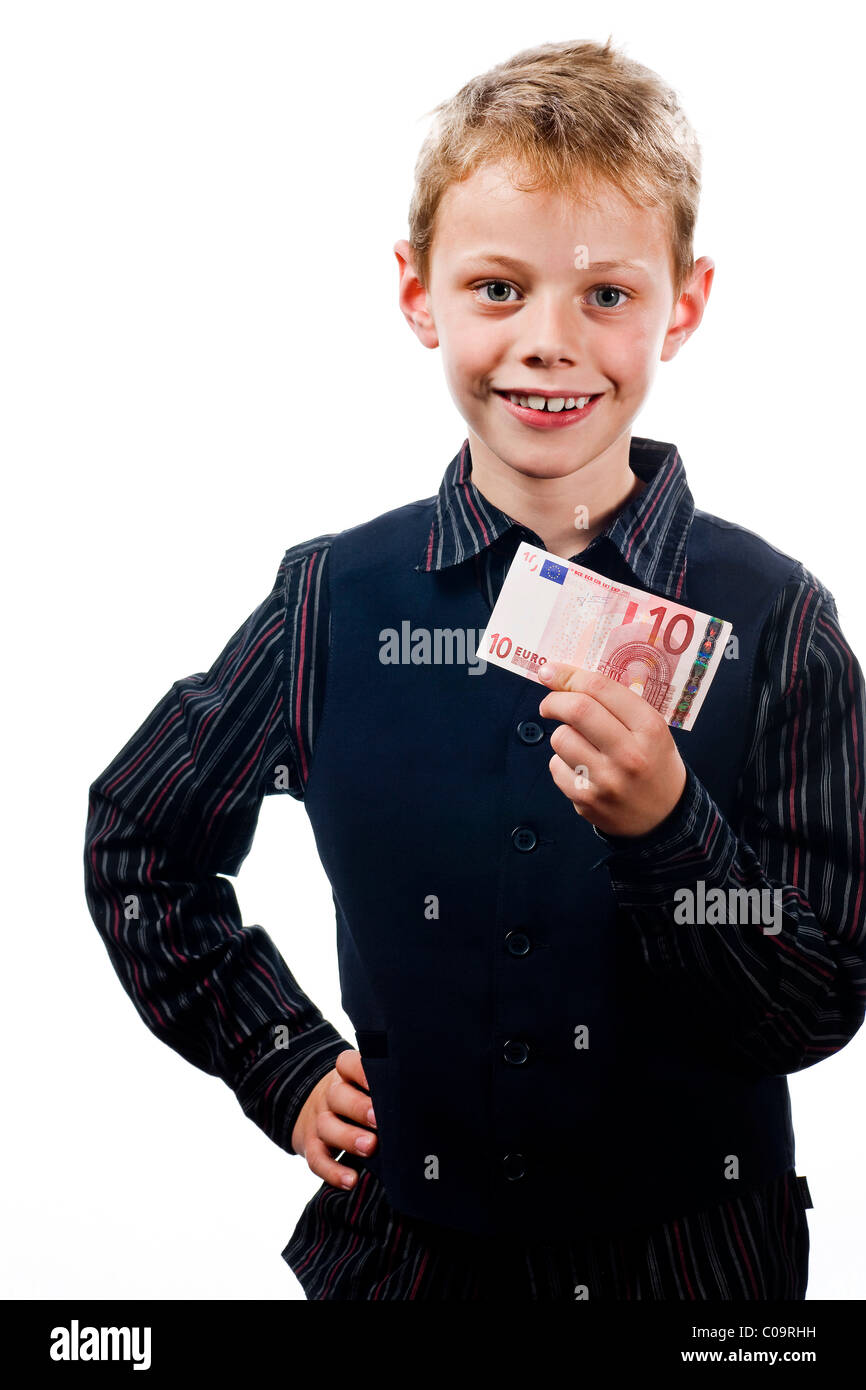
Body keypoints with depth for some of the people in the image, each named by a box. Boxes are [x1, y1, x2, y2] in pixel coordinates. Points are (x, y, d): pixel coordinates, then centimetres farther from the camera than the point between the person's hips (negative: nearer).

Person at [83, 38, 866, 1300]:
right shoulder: (332, 600, -8)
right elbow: (135, 846, 7)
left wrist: (666, 829, -27)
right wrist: (283, 1064, 1)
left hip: (694, 1253, 0)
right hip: (409, 1242, 1)